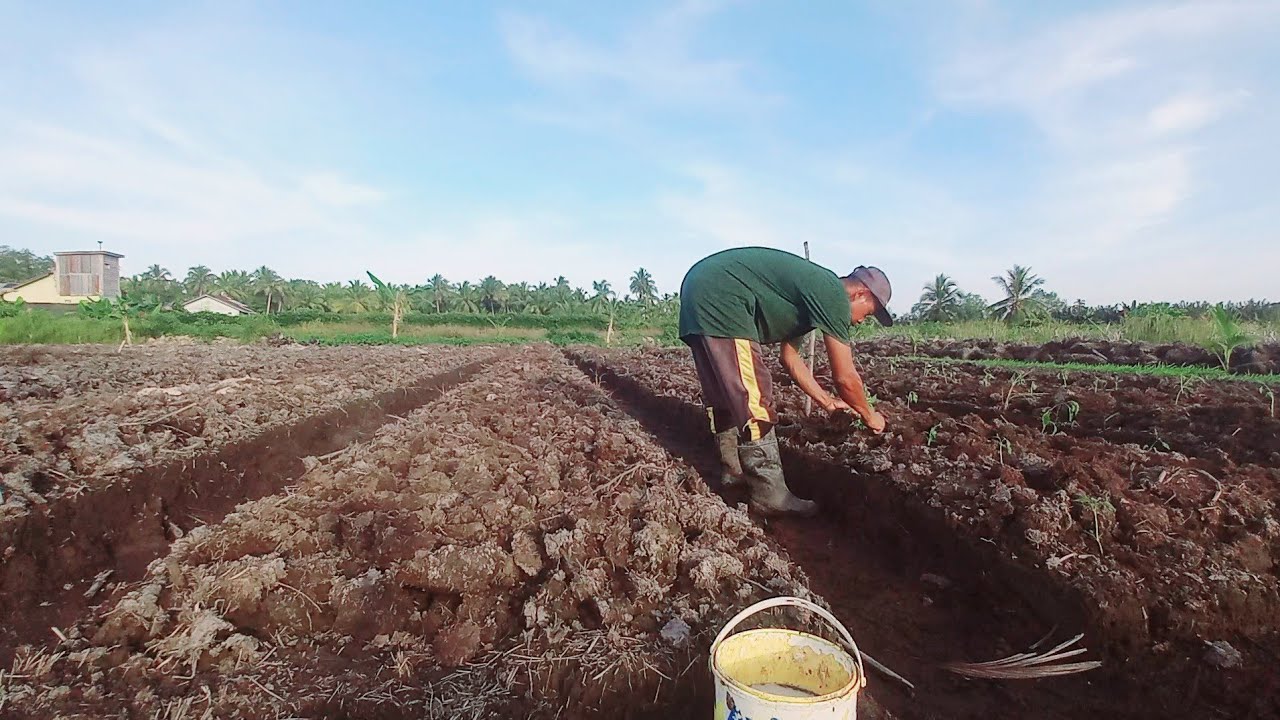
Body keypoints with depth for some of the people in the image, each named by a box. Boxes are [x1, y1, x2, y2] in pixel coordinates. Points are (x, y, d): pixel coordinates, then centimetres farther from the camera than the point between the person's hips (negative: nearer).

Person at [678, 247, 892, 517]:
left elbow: (790, 358, 31)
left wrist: (826, 401, 34)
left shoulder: (810, 288, 23)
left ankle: (734, 472, 33)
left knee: (726, 397, 20)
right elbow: (845, 377, -3)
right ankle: (770, 496, 5)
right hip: (719, 299, -11)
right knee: (753, 402, -5)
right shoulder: (833, 294, -5)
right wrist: (870, 416, 15)